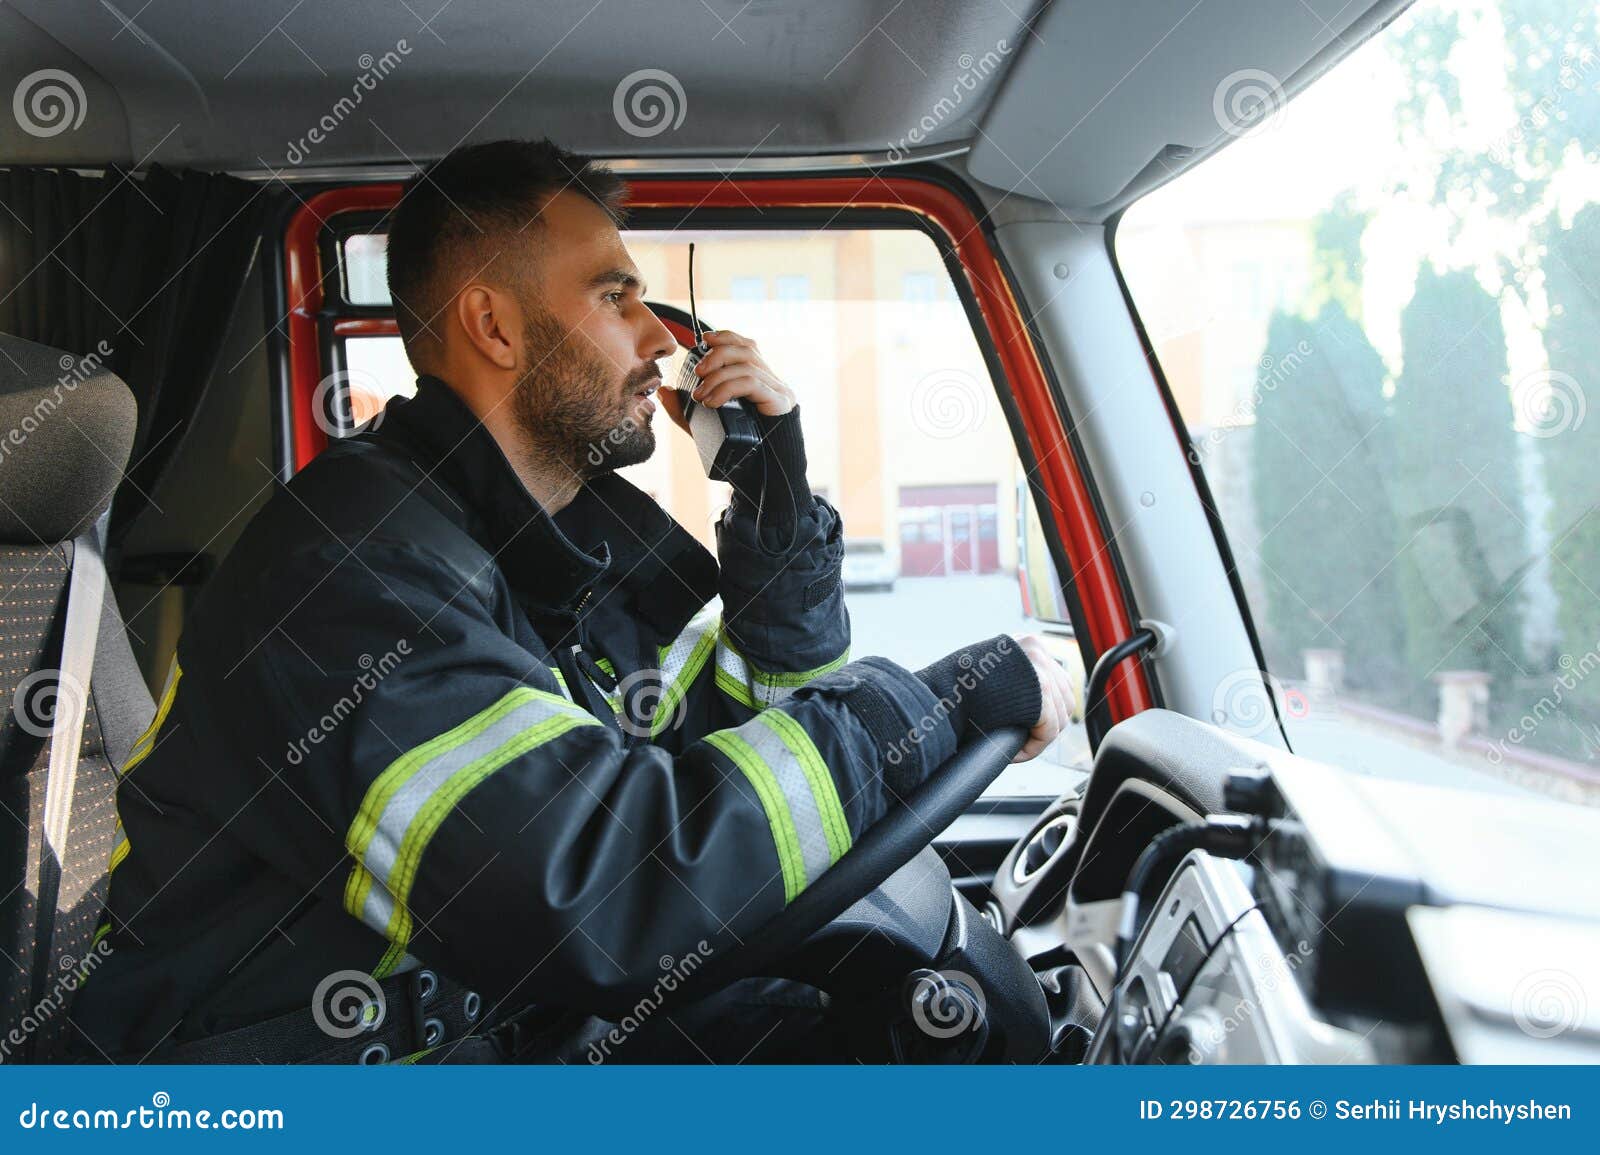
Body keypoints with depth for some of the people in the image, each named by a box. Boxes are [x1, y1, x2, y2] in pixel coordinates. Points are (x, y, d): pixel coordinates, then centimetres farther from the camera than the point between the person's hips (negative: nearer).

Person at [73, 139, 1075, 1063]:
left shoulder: (581, 533, 6)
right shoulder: (354, 557, -21)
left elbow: (765, 729, 12)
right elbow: (588, 879, -31)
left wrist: (777, 494, -2)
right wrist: (948, 705, -22)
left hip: (521, 1034, 7)